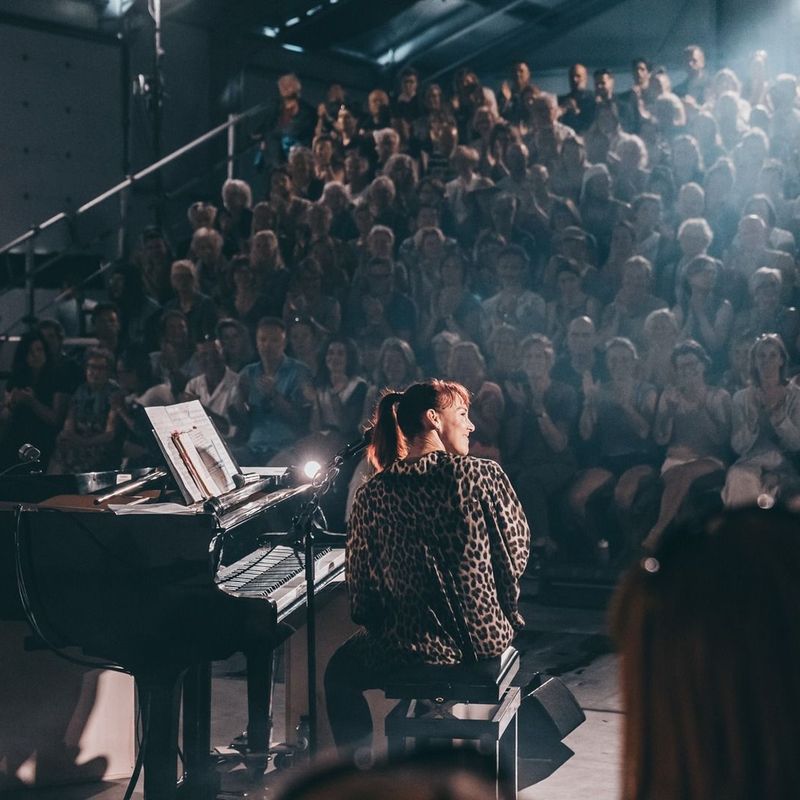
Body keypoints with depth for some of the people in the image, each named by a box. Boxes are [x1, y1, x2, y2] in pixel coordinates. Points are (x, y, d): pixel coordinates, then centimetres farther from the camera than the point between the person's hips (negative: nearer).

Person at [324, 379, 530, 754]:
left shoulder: (374, 494, -10)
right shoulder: (485, 475, -11)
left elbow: (362, 599, -7)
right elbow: (517, 554, -3)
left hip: (419, 646, -3)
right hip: (488, 638, 3)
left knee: (339, 673, 28)